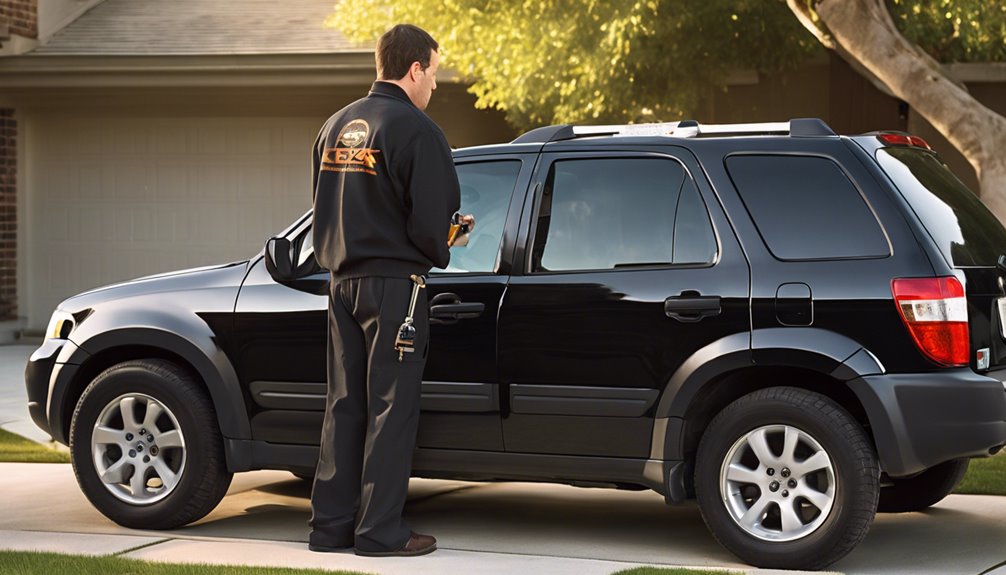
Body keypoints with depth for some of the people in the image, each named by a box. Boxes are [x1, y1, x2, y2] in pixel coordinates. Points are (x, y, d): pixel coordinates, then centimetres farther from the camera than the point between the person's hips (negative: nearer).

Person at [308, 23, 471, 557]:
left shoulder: (335, 126, 13)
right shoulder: (415, 130, -13)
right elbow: (432, 220, -17)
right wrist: (439, 253, 3)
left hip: (342, 282, 8)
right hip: (394, 283, -7)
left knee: (344, 404, 12)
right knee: (391, 408, -1)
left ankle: (330, 523, 16)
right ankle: (380, 529, 2)